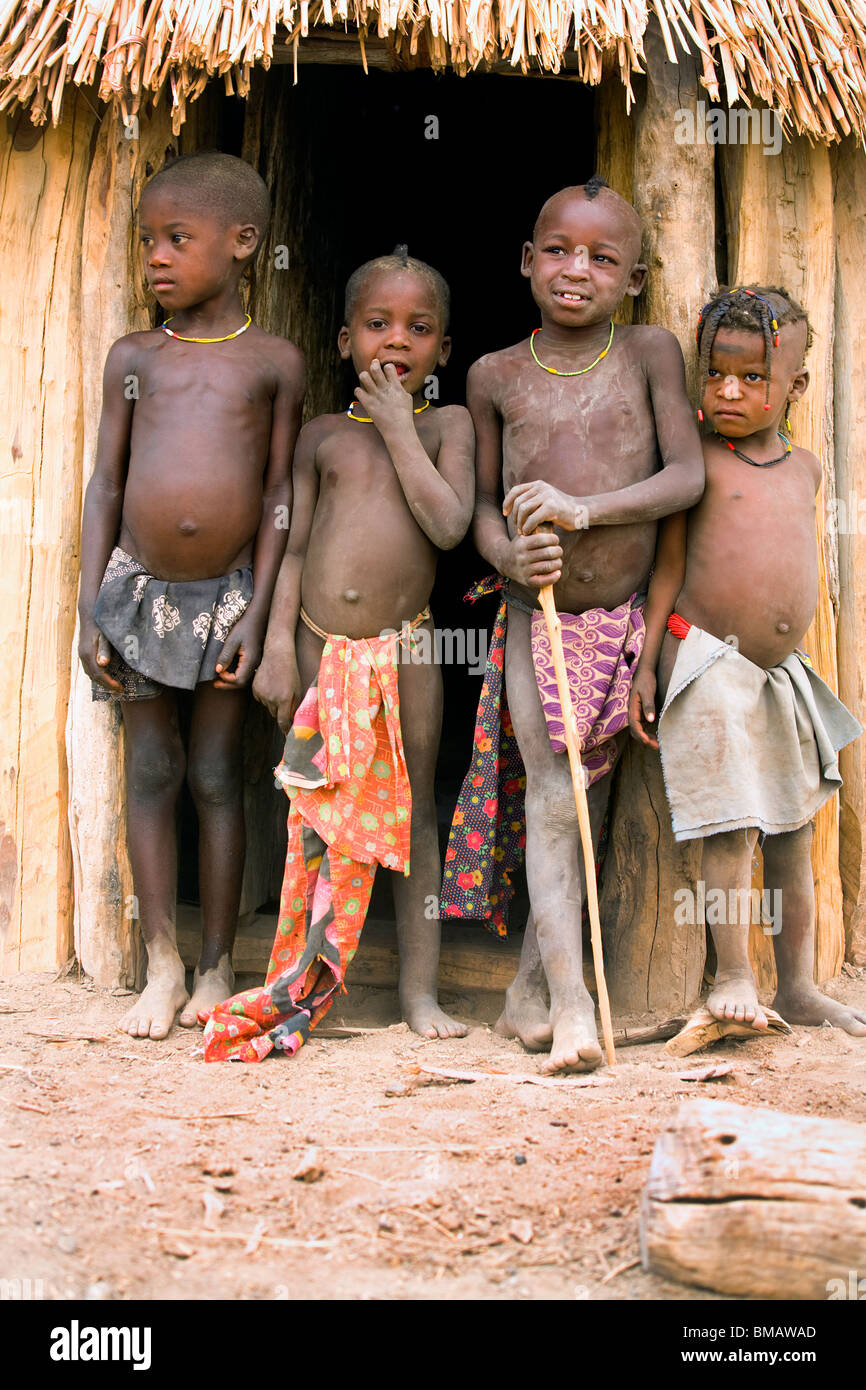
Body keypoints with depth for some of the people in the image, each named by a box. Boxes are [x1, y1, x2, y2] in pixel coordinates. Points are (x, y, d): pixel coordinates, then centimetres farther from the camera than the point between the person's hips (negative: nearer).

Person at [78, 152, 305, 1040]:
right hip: (138, 590, 2)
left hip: (226, 595, -2)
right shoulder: (133, 357, 5)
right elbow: (105, 484, 5)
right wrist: (89, 610, -1)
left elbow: (279, 494, 0)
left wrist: (258, 613, -6)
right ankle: (162, 970, 14)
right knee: (151, 774, 5)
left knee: (217, 778, 5)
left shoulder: (273, 362, 1)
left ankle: (217, 967, 16)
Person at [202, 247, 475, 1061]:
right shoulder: (321, 435, 9)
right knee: (316, 815, 4)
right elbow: (295, 546, 8)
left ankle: (419, 986, 12)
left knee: (412, 810, 5)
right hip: (321, 645, 1)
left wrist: (399, 428, -8)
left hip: (405, 648, -1)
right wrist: (279, 645, -1)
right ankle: (304, 987, 14)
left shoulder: (446, 426, 4)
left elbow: (448, 524, -12)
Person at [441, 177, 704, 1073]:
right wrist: (510, 556, -15)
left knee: (591, 799, 8)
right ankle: (571, 1006, -11)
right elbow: (481, 499, 7)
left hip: (627, 614, 1)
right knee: (552, 798, -11)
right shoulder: (497, 375, 2)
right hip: (536, 613, -1)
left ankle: (530, 984, 21)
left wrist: (586, 508, -22)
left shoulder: (650, 354, -1)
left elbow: (688, 476, -9)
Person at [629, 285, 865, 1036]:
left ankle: (799, 984, 19)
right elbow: (669, 561, -3)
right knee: (732, 831, -8)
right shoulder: (696, 458, -3)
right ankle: (733, 976, 5)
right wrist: (646, 660, -6)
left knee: (794, 831, 9)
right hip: (709, 664, -5)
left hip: (783, 670, 6)